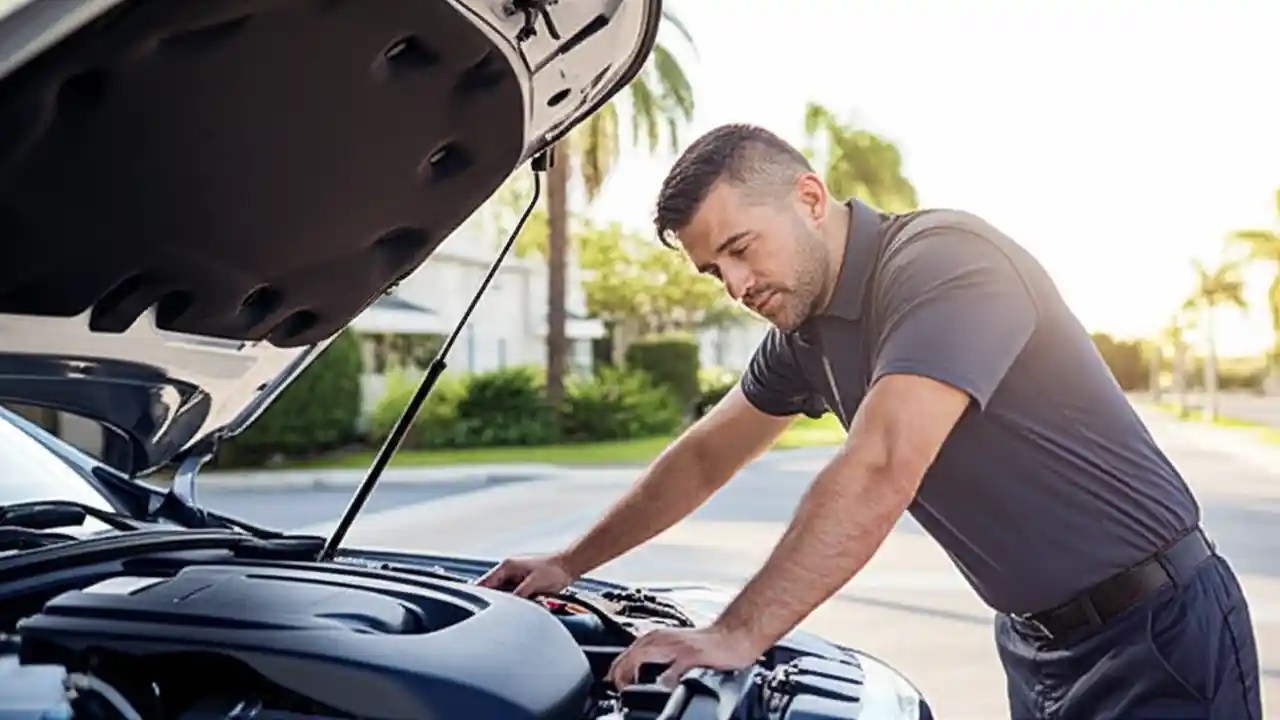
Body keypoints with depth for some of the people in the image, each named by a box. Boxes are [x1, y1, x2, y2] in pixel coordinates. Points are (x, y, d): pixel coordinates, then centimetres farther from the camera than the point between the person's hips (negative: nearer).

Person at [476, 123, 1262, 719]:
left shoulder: (943, 259, -24)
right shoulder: (807, 329, 3)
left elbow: (878, 475, -34)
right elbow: (703, 460, 13)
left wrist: (737, 636, -33)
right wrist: (570, 564, 13)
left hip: (1157, 631, -8)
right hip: (1035, 635, 8)